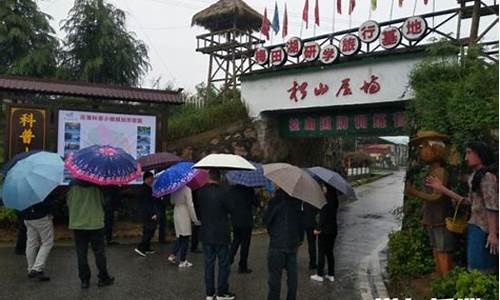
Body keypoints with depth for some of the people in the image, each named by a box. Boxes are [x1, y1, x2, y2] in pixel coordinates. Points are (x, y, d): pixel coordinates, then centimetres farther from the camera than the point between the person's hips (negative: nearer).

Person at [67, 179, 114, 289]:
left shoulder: (73, 184, -2)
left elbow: (68, 203, 6)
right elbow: (102, 201, -1)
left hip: (77, 223, 2)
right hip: (95, 222, -2)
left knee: (81, 253, 9)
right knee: (99, 252, 7)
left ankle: (84, 280, 14)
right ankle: (103, 278, 14)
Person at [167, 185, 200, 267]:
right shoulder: (187, 190, -16)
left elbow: (172, 201, 10)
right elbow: (190, 205, -15)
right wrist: (194, 219, -10)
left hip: (176, 214, 6)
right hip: (185, 215, -6)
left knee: (179, 237, 20)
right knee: (185, 238, 3)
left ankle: (173, 255, 15)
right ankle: (182, 261, 8)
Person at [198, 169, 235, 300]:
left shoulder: (201, 191, -3)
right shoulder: (222, 191, -16)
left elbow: (198, 208, 7)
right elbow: (230, 209, -8)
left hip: (206, 234, 4)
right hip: (221, 234, -4)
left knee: (209, 263, 13)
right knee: (223, 264, 8)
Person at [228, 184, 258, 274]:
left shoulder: (231, 189, -1)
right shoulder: (249, 189, -14)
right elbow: (256, 203, -7)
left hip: (235, 220, 4)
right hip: (246, 220, -4)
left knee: (236, 241, 22)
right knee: (245, 243, 6)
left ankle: (229, 259, 11)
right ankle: (242, 267, 12)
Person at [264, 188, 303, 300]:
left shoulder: (275, 201, -13)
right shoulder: (296, 201, 3)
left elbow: (266, 220, -8)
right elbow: (301, 221, 9)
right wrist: (300, 238, 18)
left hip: (277, 244, -5)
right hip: (293, 243, 6)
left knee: (275, 275, 2)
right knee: (292, 274, 13)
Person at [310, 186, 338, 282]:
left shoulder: (326, 200, -19)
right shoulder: (335, 200, 5)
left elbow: (323, 216, -20)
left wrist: (318, 228, -14)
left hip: (325, 231, -8)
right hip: (333, 230, 8)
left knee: (321, 252, 3)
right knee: (330, 252, 15)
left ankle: (320, 275, 10)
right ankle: (331, 274, 20)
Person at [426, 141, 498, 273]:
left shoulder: (487, 177, -12)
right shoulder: (475, 176, 14)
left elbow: (492, 208, -16)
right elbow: (469, 202, 12)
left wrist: (493, 234, -20)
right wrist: (442, 188, 12)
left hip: (483, 229, -9)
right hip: (475, 227, 9)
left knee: (480, 269, -4)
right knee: (474, 268, 14)